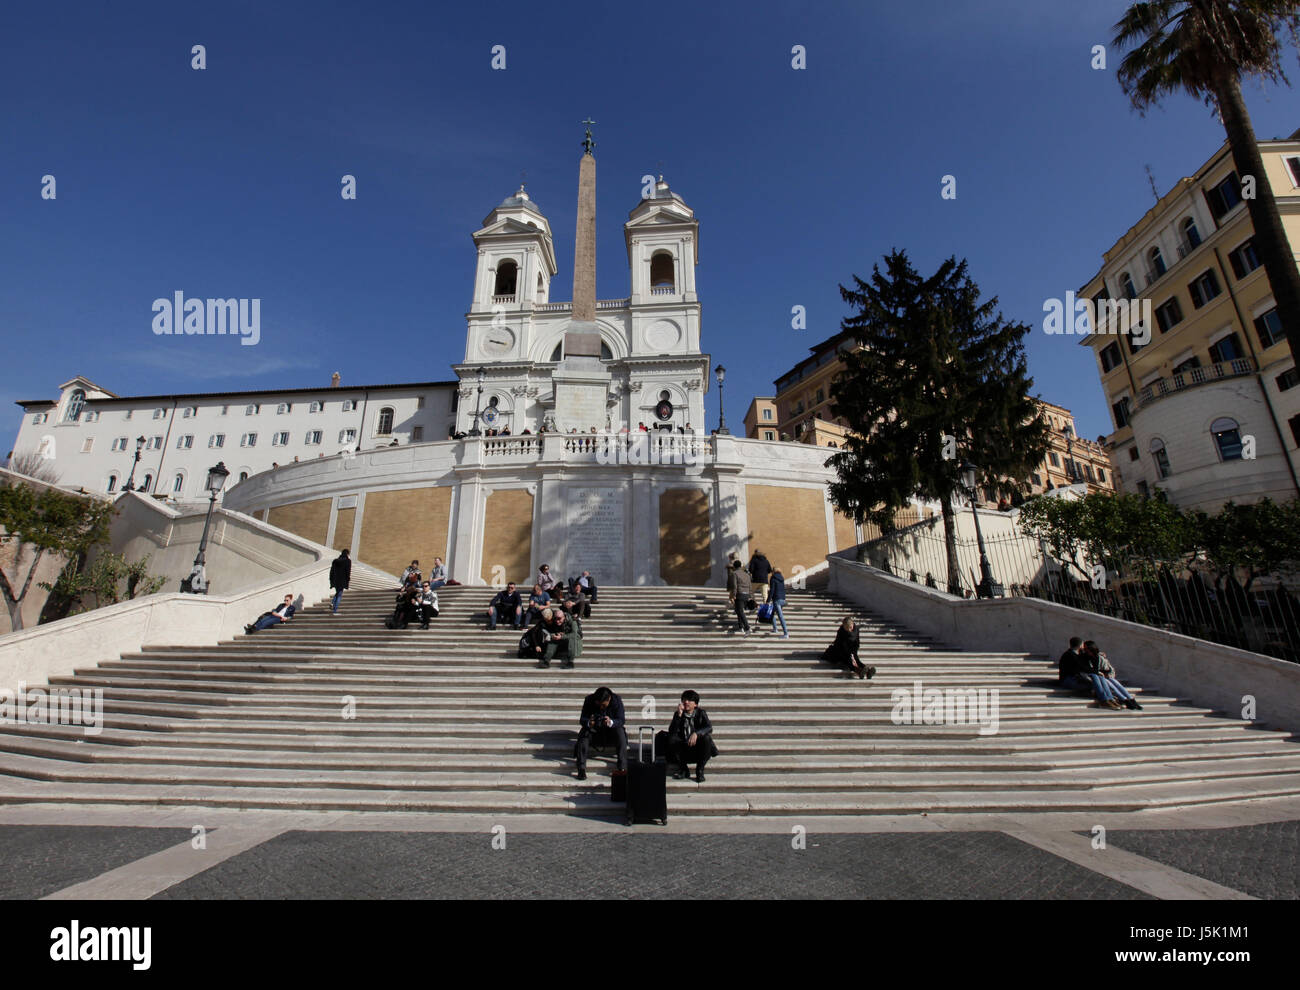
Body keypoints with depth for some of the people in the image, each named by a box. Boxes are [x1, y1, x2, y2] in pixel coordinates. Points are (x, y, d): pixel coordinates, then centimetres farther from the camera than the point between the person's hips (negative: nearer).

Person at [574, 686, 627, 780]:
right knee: (584, 734, -29)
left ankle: (622, 768, -31)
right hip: (594, 731, 1)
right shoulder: (589, 700, -14)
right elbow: (582, 719, -16)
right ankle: (581, 769, -28)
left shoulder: (617, 700, -16)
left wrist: (611, 722, -44)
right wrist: (588, 723, -41)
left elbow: (621, 720, -20)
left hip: (611, 730, -1)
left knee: (620, 732, -31)